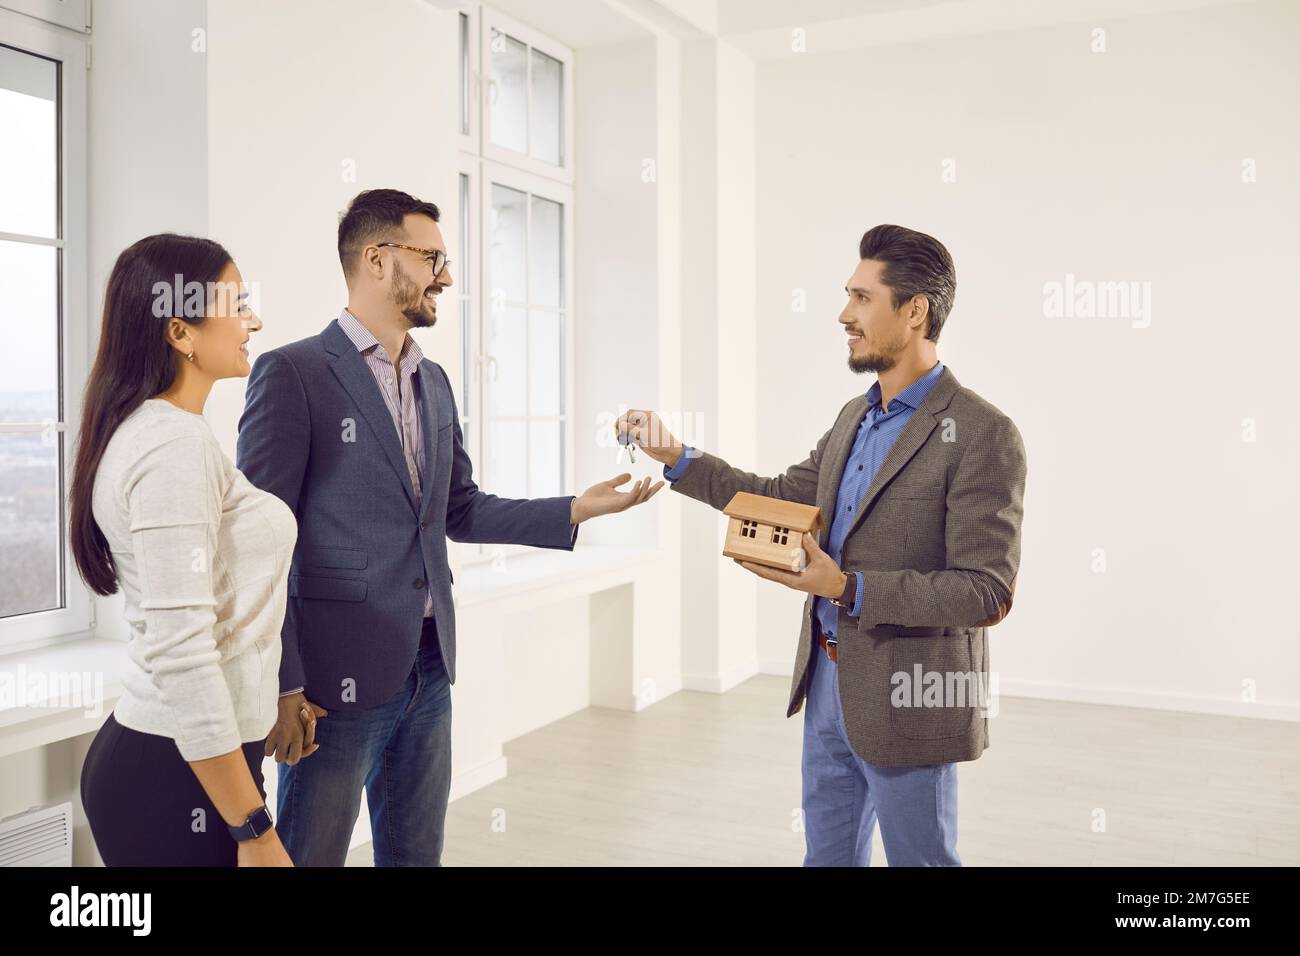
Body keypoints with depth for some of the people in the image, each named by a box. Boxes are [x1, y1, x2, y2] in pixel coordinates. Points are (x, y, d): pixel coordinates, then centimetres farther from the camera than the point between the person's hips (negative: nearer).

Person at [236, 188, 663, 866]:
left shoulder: (433, 381, 13)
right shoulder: (292, 373, -10)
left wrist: (576, 510, 7)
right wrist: (280, 685, -13)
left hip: (428, 669, 7)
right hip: (337, 679, -7)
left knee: (416, 852, 18)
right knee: (312, 853, 7)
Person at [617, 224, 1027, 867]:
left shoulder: (982, 435, -18)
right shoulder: (855, 417, 8)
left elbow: (987, 593, -21)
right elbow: (784, 499, 18)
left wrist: (849, 590, -26)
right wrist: (675, 457, 9)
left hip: (905, 699, -8)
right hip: (828, 682, 8)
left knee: (919, 858, 11)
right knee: (827, 855, 21)